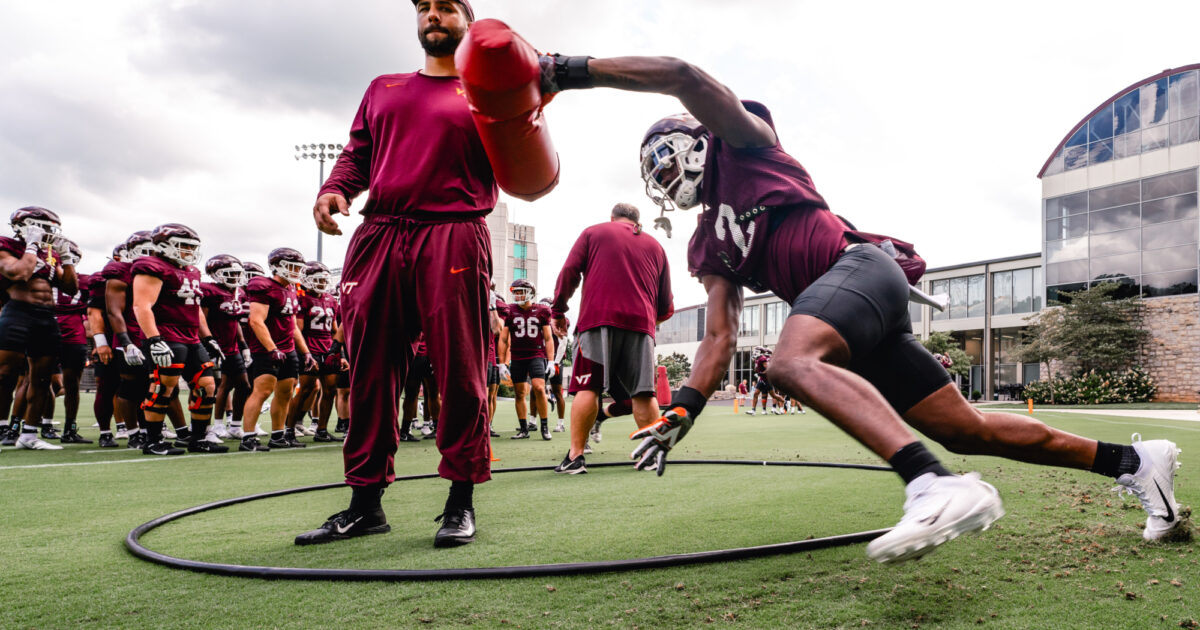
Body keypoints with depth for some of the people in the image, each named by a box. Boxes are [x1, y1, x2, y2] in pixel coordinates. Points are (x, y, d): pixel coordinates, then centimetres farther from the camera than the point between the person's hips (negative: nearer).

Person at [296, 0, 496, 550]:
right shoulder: (383, 89, 27)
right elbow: (356, 155, 23)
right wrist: (335, 190, 2)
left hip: (453, 235, -4)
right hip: (380, 233, 4)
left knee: (460, 371, -5)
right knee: (370, 371, 4)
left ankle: (461, 501, 6)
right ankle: (365, 502, 14)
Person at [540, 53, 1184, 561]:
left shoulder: (741, 141, 11)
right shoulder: (707, 248, 26)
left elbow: (683, 76, -7)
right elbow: (719, 339, 16)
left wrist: (573, 69, -6)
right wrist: (682, 409, 2)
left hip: (859, 264, -8)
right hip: (859, 327, 8)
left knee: (793, 362, -35)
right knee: (967, 431, 7)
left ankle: (936, 485, -50)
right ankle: (1131, 460, 21)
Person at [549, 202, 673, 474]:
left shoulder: (593, 232, 15)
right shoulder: (654, 245, 23)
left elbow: (569, 272, 5)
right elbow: (666, 304, 22)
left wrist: (558, 311, 12)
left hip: (598, 318, -2)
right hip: (641, 321, 2)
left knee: (587, 387, -4)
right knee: (643, 392, 3)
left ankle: (575, 456, -7)